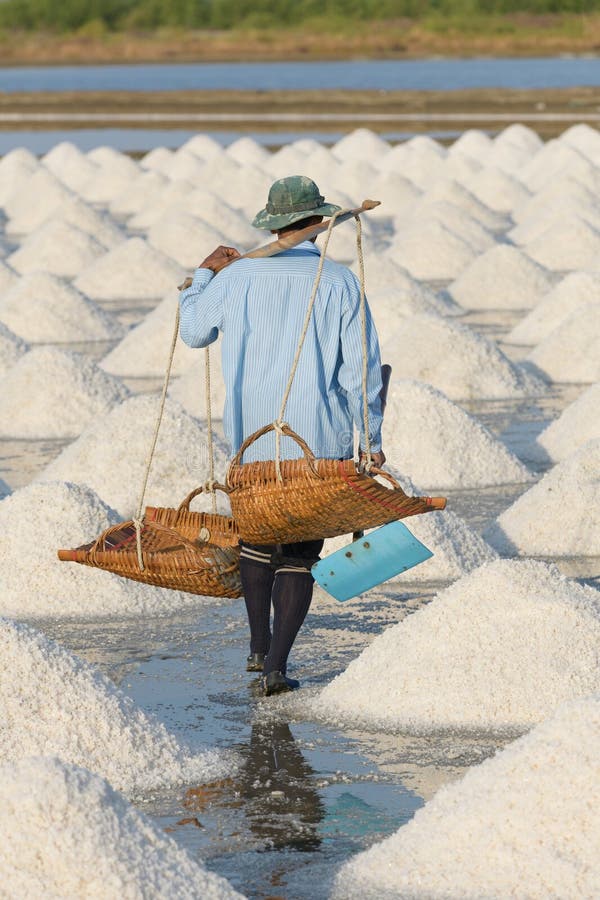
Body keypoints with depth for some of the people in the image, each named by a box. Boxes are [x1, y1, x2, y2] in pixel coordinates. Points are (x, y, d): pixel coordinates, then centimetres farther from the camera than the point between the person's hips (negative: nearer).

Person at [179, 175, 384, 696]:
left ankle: (260, 647, 30)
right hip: (319, 440, -2)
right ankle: (276, 666, -5)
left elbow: (193, 331, 14)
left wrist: (205, 273, 28)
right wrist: (372, 440, 3)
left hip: (251, 438, 2)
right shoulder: (340, 283, -6)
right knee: (300, 554, 4)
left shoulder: (238, 277, -1)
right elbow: (361, 369, -6)